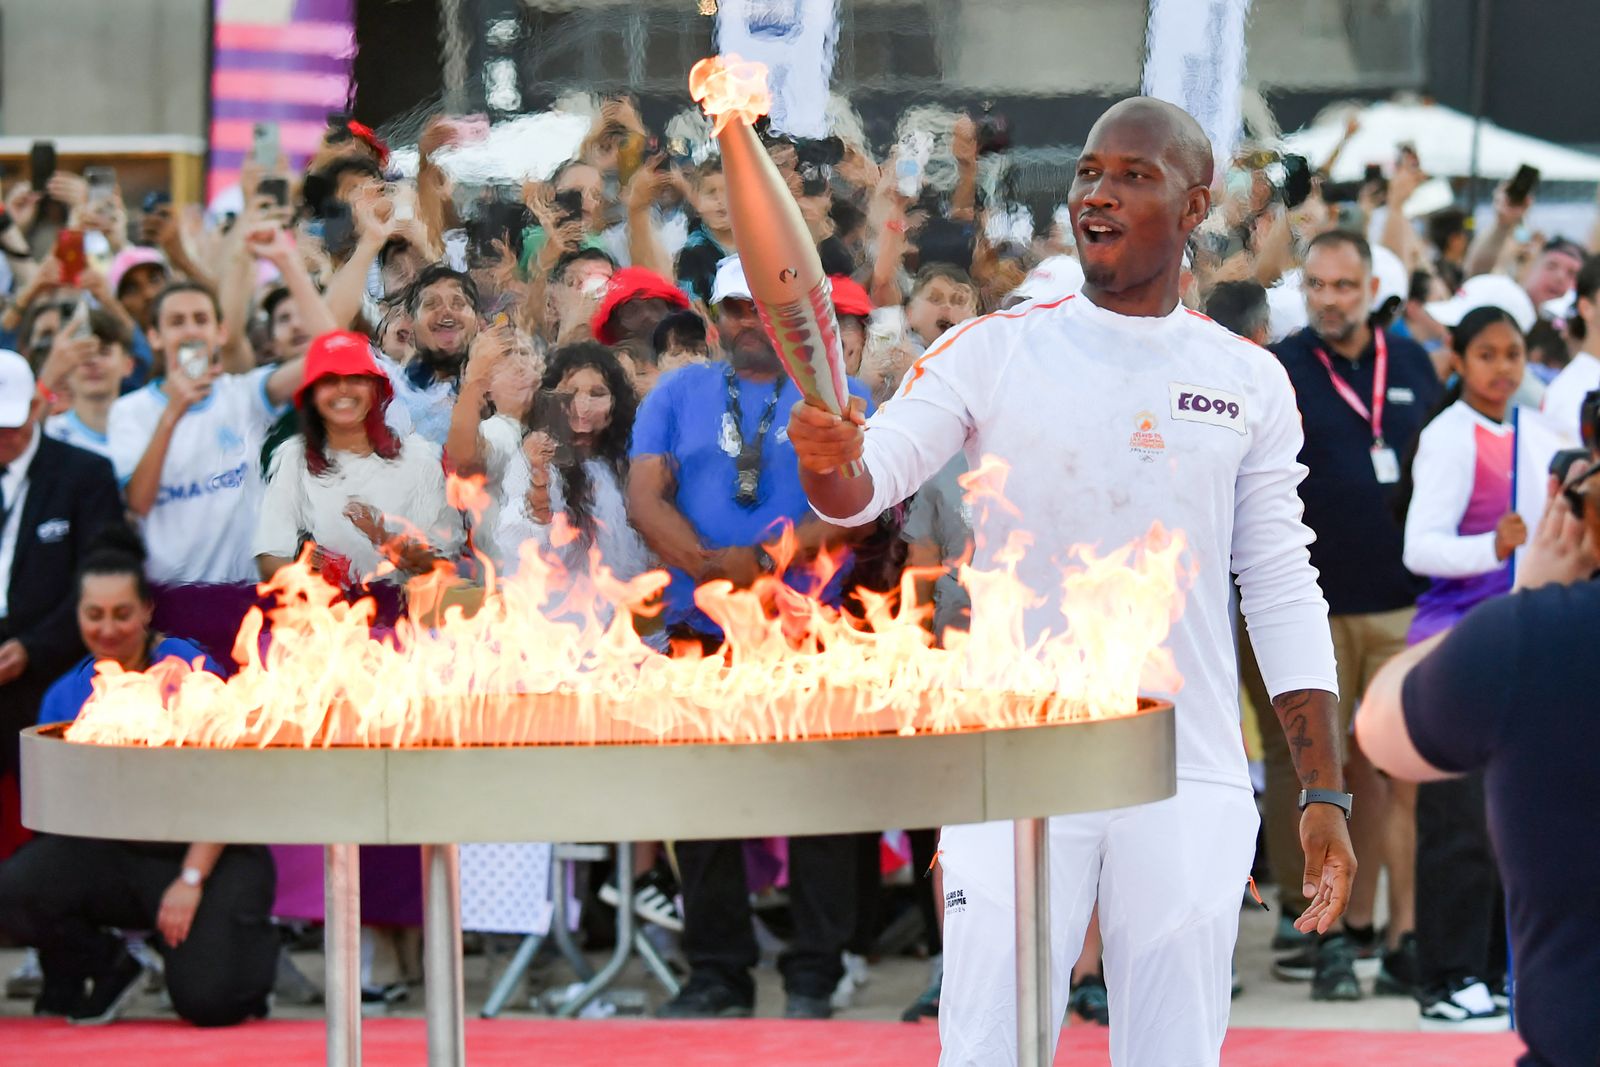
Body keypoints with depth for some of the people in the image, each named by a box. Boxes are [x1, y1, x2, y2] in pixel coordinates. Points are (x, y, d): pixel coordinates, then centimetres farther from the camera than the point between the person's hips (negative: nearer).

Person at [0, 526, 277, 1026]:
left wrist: (192, 879, -15)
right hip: (117, 857, 4)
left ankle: (252, 947, 17)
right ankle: (110, 966, 8)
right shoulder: (66, 696, 7)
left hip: (213, 854, -4)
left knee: (207, 1001, -23)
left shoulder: (188, 668, -7)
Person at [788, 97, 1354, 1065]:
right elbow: (869, 482, -8)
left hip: (1189, 781, 1)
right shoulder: (995, 354, 3)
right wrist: (828, 458, -33)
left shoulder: (1250, 384, 7)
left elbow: (1283, 593, 9)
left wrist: (1327, 797, 4)